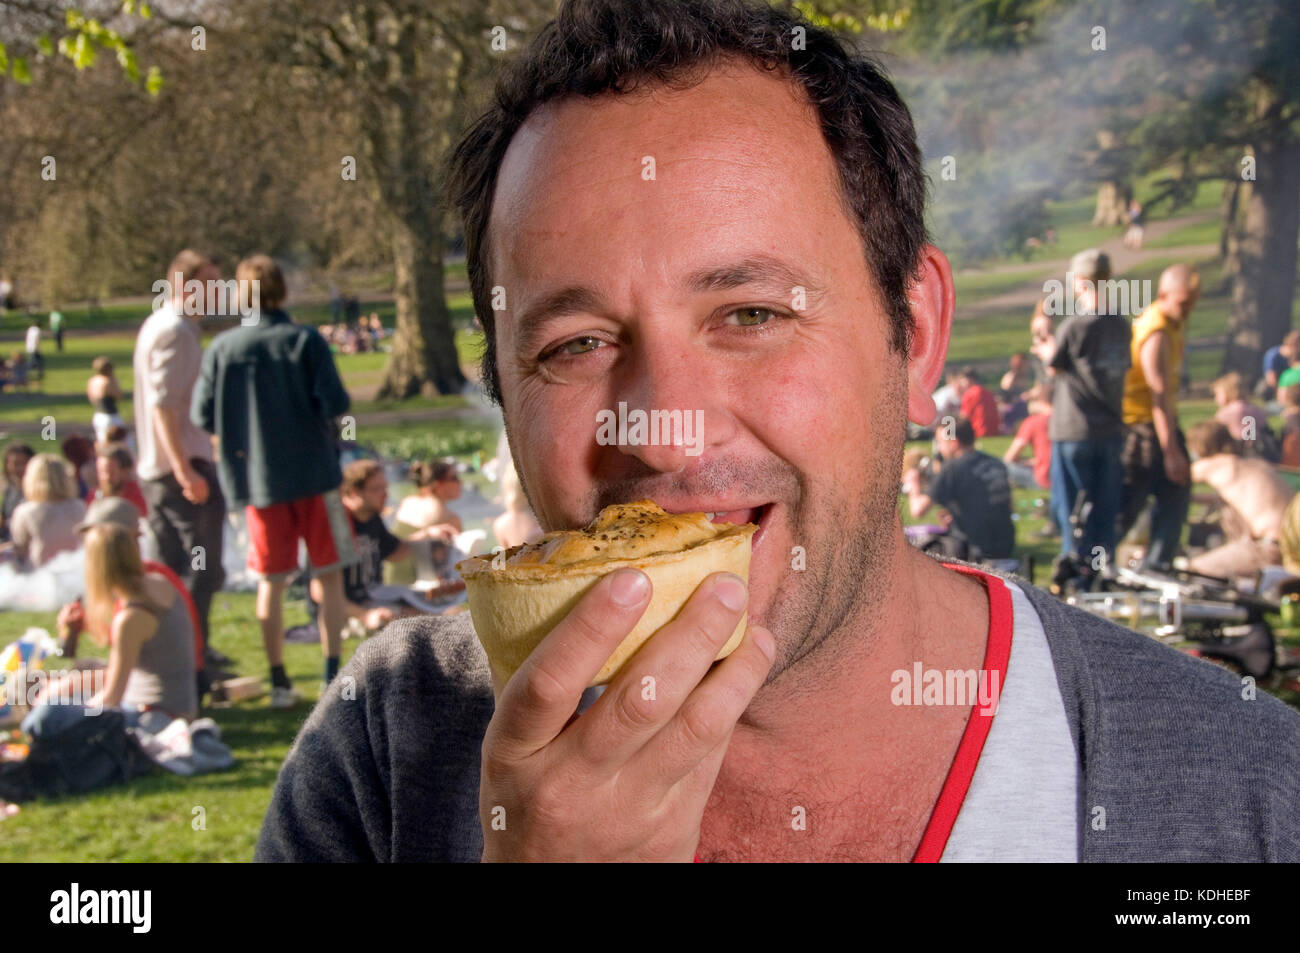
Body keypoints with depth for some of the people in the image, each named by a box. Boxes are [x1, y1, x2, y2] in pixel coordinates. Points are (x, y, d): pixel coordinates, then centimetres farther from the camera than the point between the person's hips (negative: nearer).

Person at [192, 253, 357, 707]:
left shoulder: (221, 348, -4)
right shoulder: (305, 340, -8)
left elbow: (202, 416, -3)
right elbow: (336, 404, -13)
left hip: (256, 479, 2)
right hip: (313, 472, -1)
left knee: (271, 583, 11)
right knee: (329, 576, 9)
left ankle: (280, 682, 13)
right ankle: (333, 676, 8)